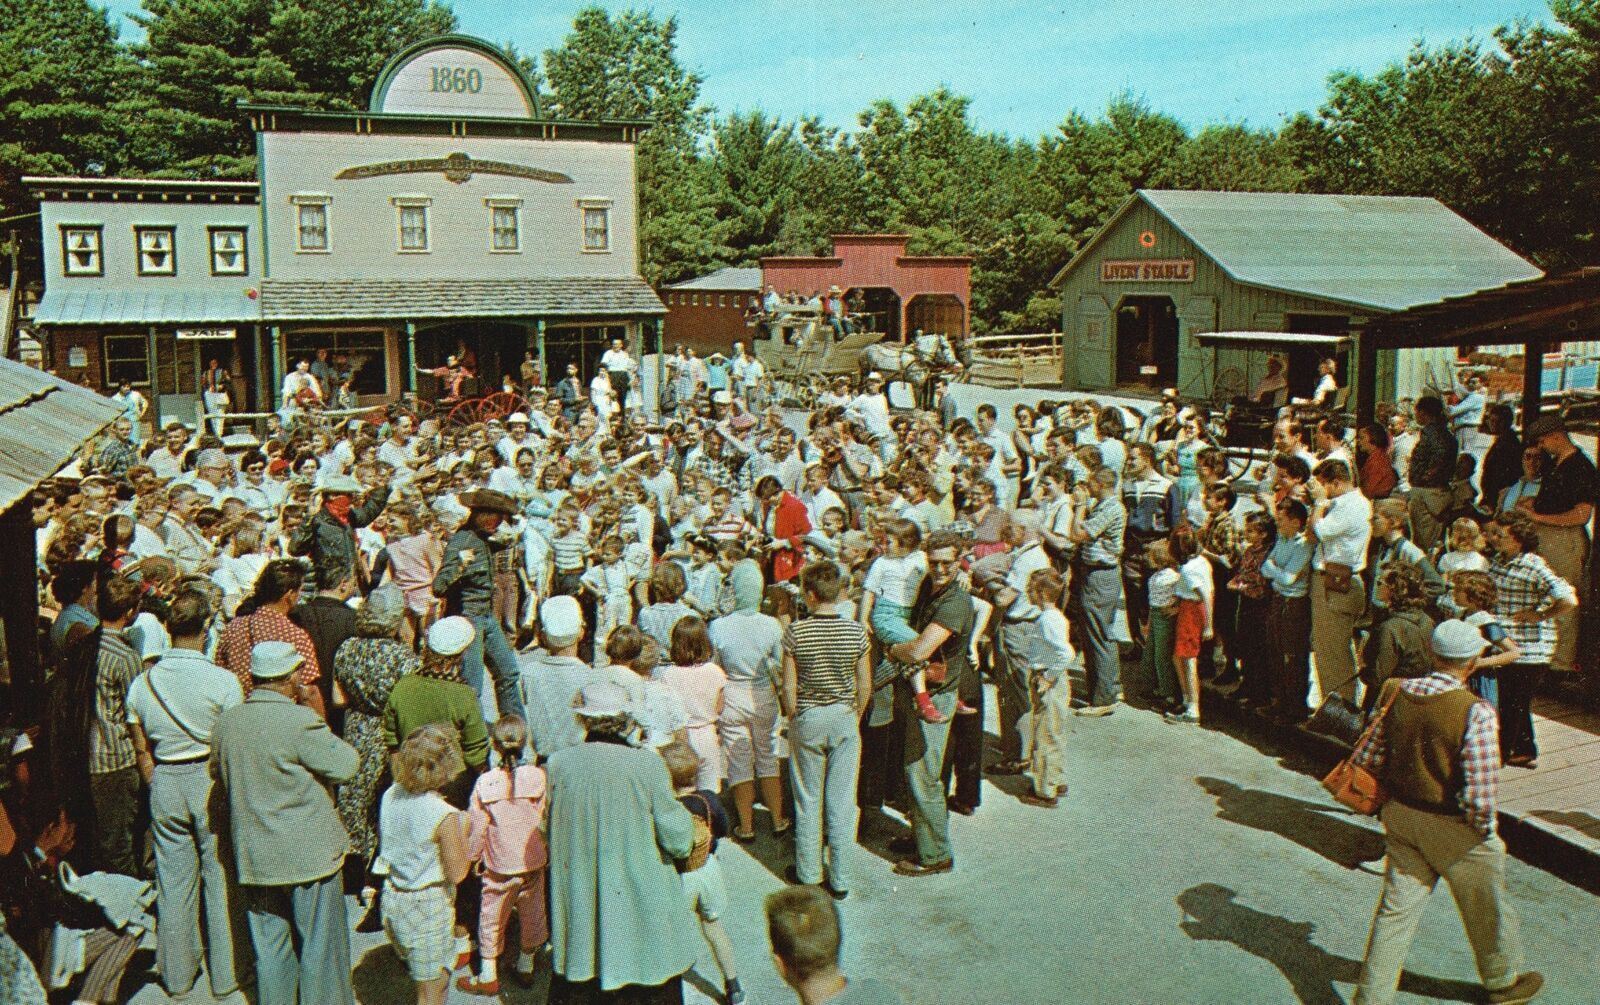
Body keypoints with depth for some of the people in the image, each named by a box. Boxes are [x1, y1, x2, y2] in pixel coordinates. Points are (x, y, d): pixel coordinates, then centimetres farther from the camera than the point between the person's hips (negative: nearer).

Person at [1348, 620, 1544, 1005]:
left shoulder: (1397, 695, -7)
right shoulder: (1476, 714, -23)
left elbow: (1365, 760, -1)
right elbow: (1480, 795, -25)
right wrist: (1483, 828, -7)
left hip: (1401, 816, 5)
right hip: (1454, 829, -4)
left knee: (1396, 908, 14)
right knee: (1487, 908, 21)